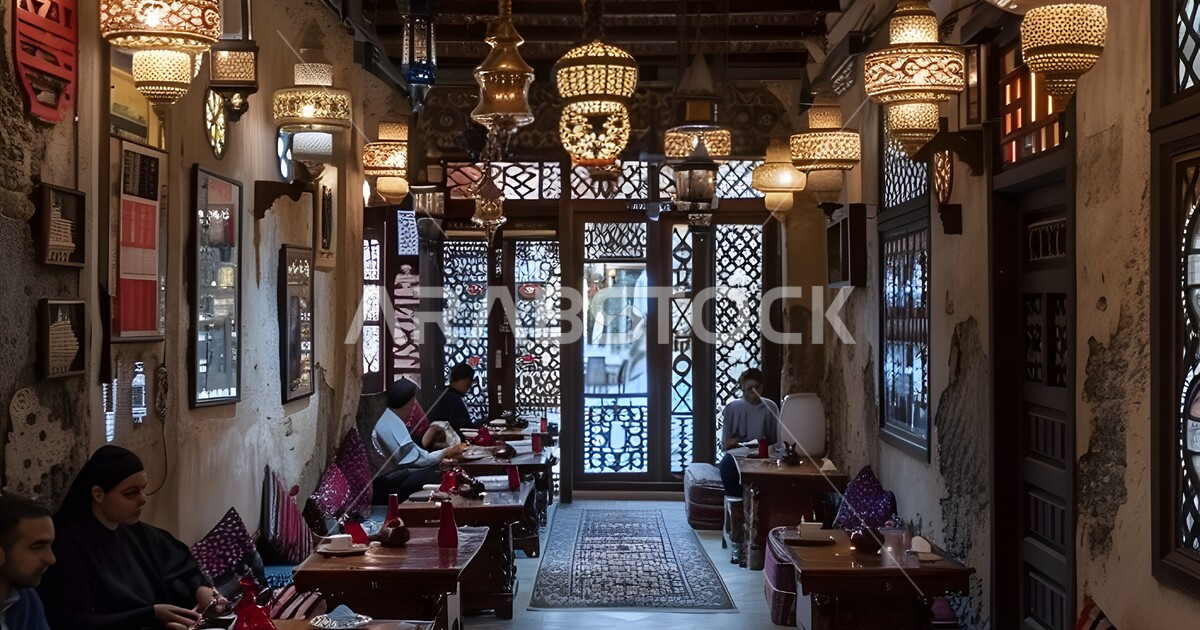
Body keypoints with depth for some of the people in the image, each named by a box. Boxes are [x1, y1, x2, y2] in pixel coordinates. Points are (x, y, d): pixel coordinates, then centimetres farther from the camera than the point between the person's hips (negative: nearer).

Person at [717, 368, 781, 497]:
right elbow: (724, 443, 4)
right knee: (728, 463, -36)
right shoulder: (733, 407, 3)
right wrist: (729, 443, -20)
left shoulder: (770, 407, 6)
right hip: (738, 453, 0)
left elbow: (777, 439, 7)